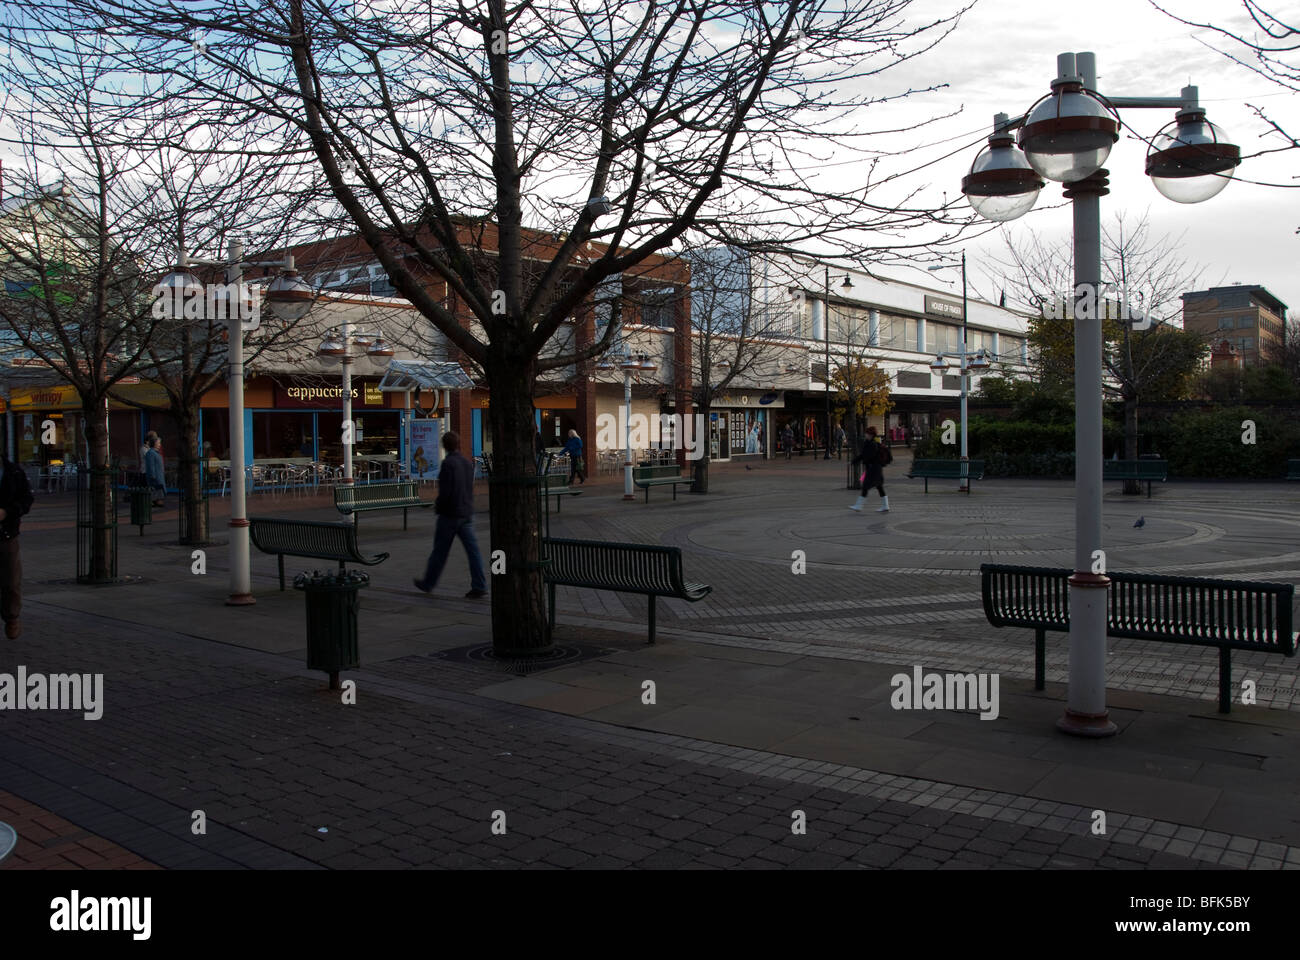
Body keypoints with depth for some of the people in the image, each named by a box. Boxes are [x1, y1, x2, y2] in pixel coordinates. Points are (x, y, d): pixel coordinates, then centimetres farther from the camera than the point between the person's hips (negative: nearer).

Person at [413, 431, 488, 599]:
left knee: (440, 551, 7)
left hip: (450, 514, -6)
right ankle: (479, 586, -3)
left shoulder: (448, 463, -14)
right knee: (472, 549, 1)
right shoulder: (468, 463, 8)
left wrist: (437, 506, -4)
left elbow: (445, 491, -19)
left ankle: (428, 583, 22)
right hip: (467, 513, 6)